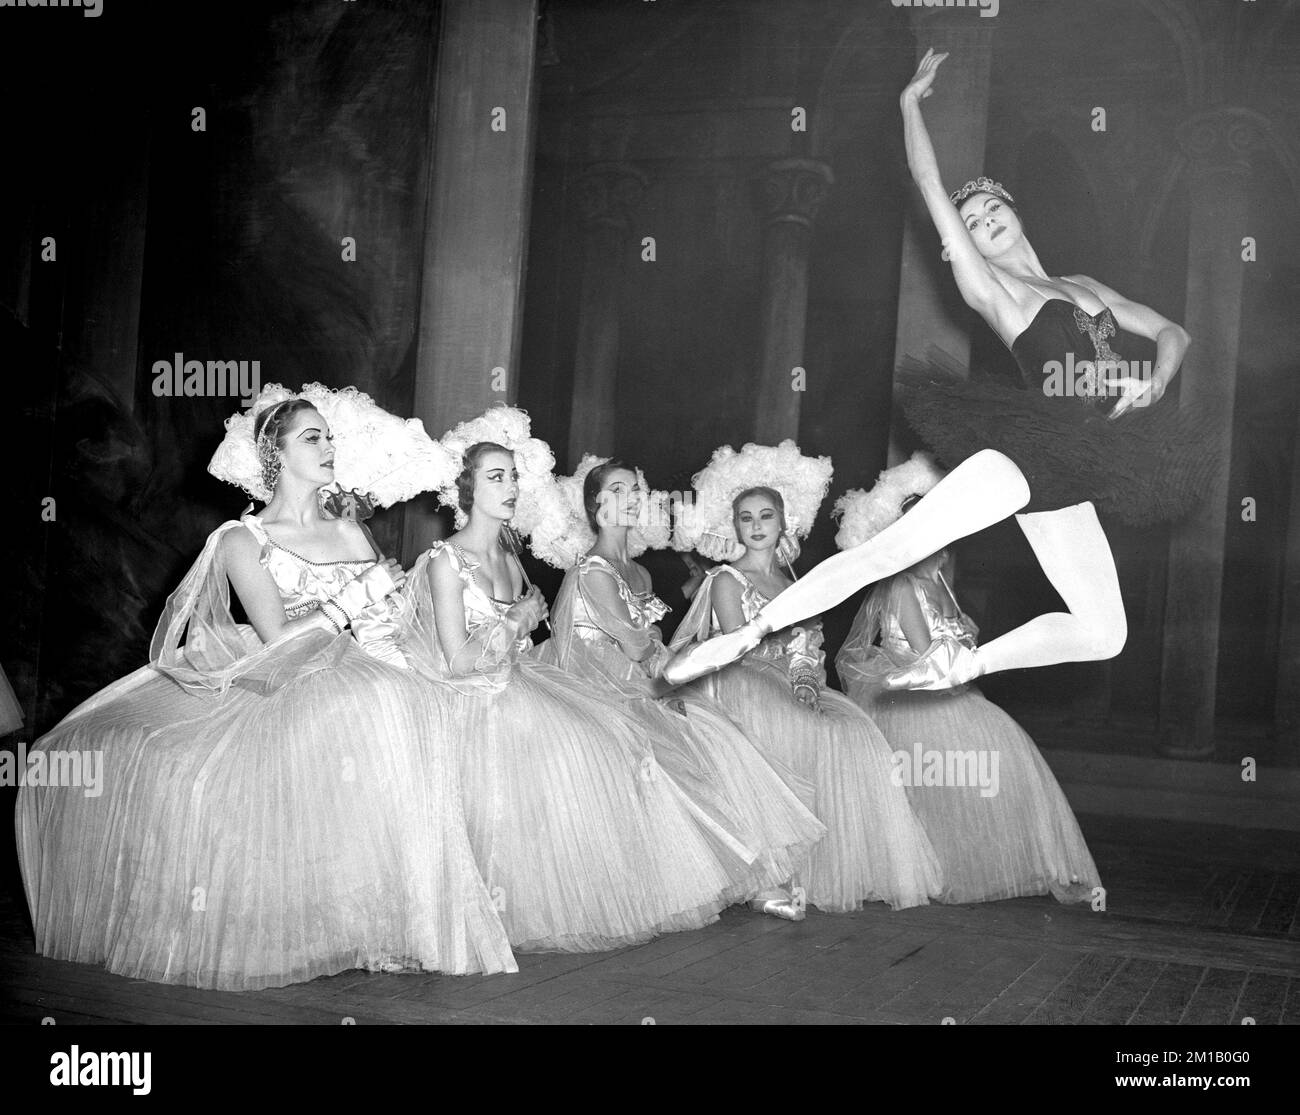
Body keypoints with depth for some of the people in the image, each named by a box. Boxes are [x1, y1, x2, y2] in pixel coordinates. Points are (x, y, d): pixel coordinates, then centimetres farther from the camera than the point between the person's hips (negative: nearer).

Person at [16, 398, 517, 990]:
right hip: (279, 690, -2)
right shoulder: (242, 540, 7)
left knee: (391, 704, -32)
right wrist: (358, 596, -4)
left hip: (355, 684, 2)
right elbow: (277, 637, -6)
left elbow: (384, 628, 14)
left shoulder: (353, 535, 20)